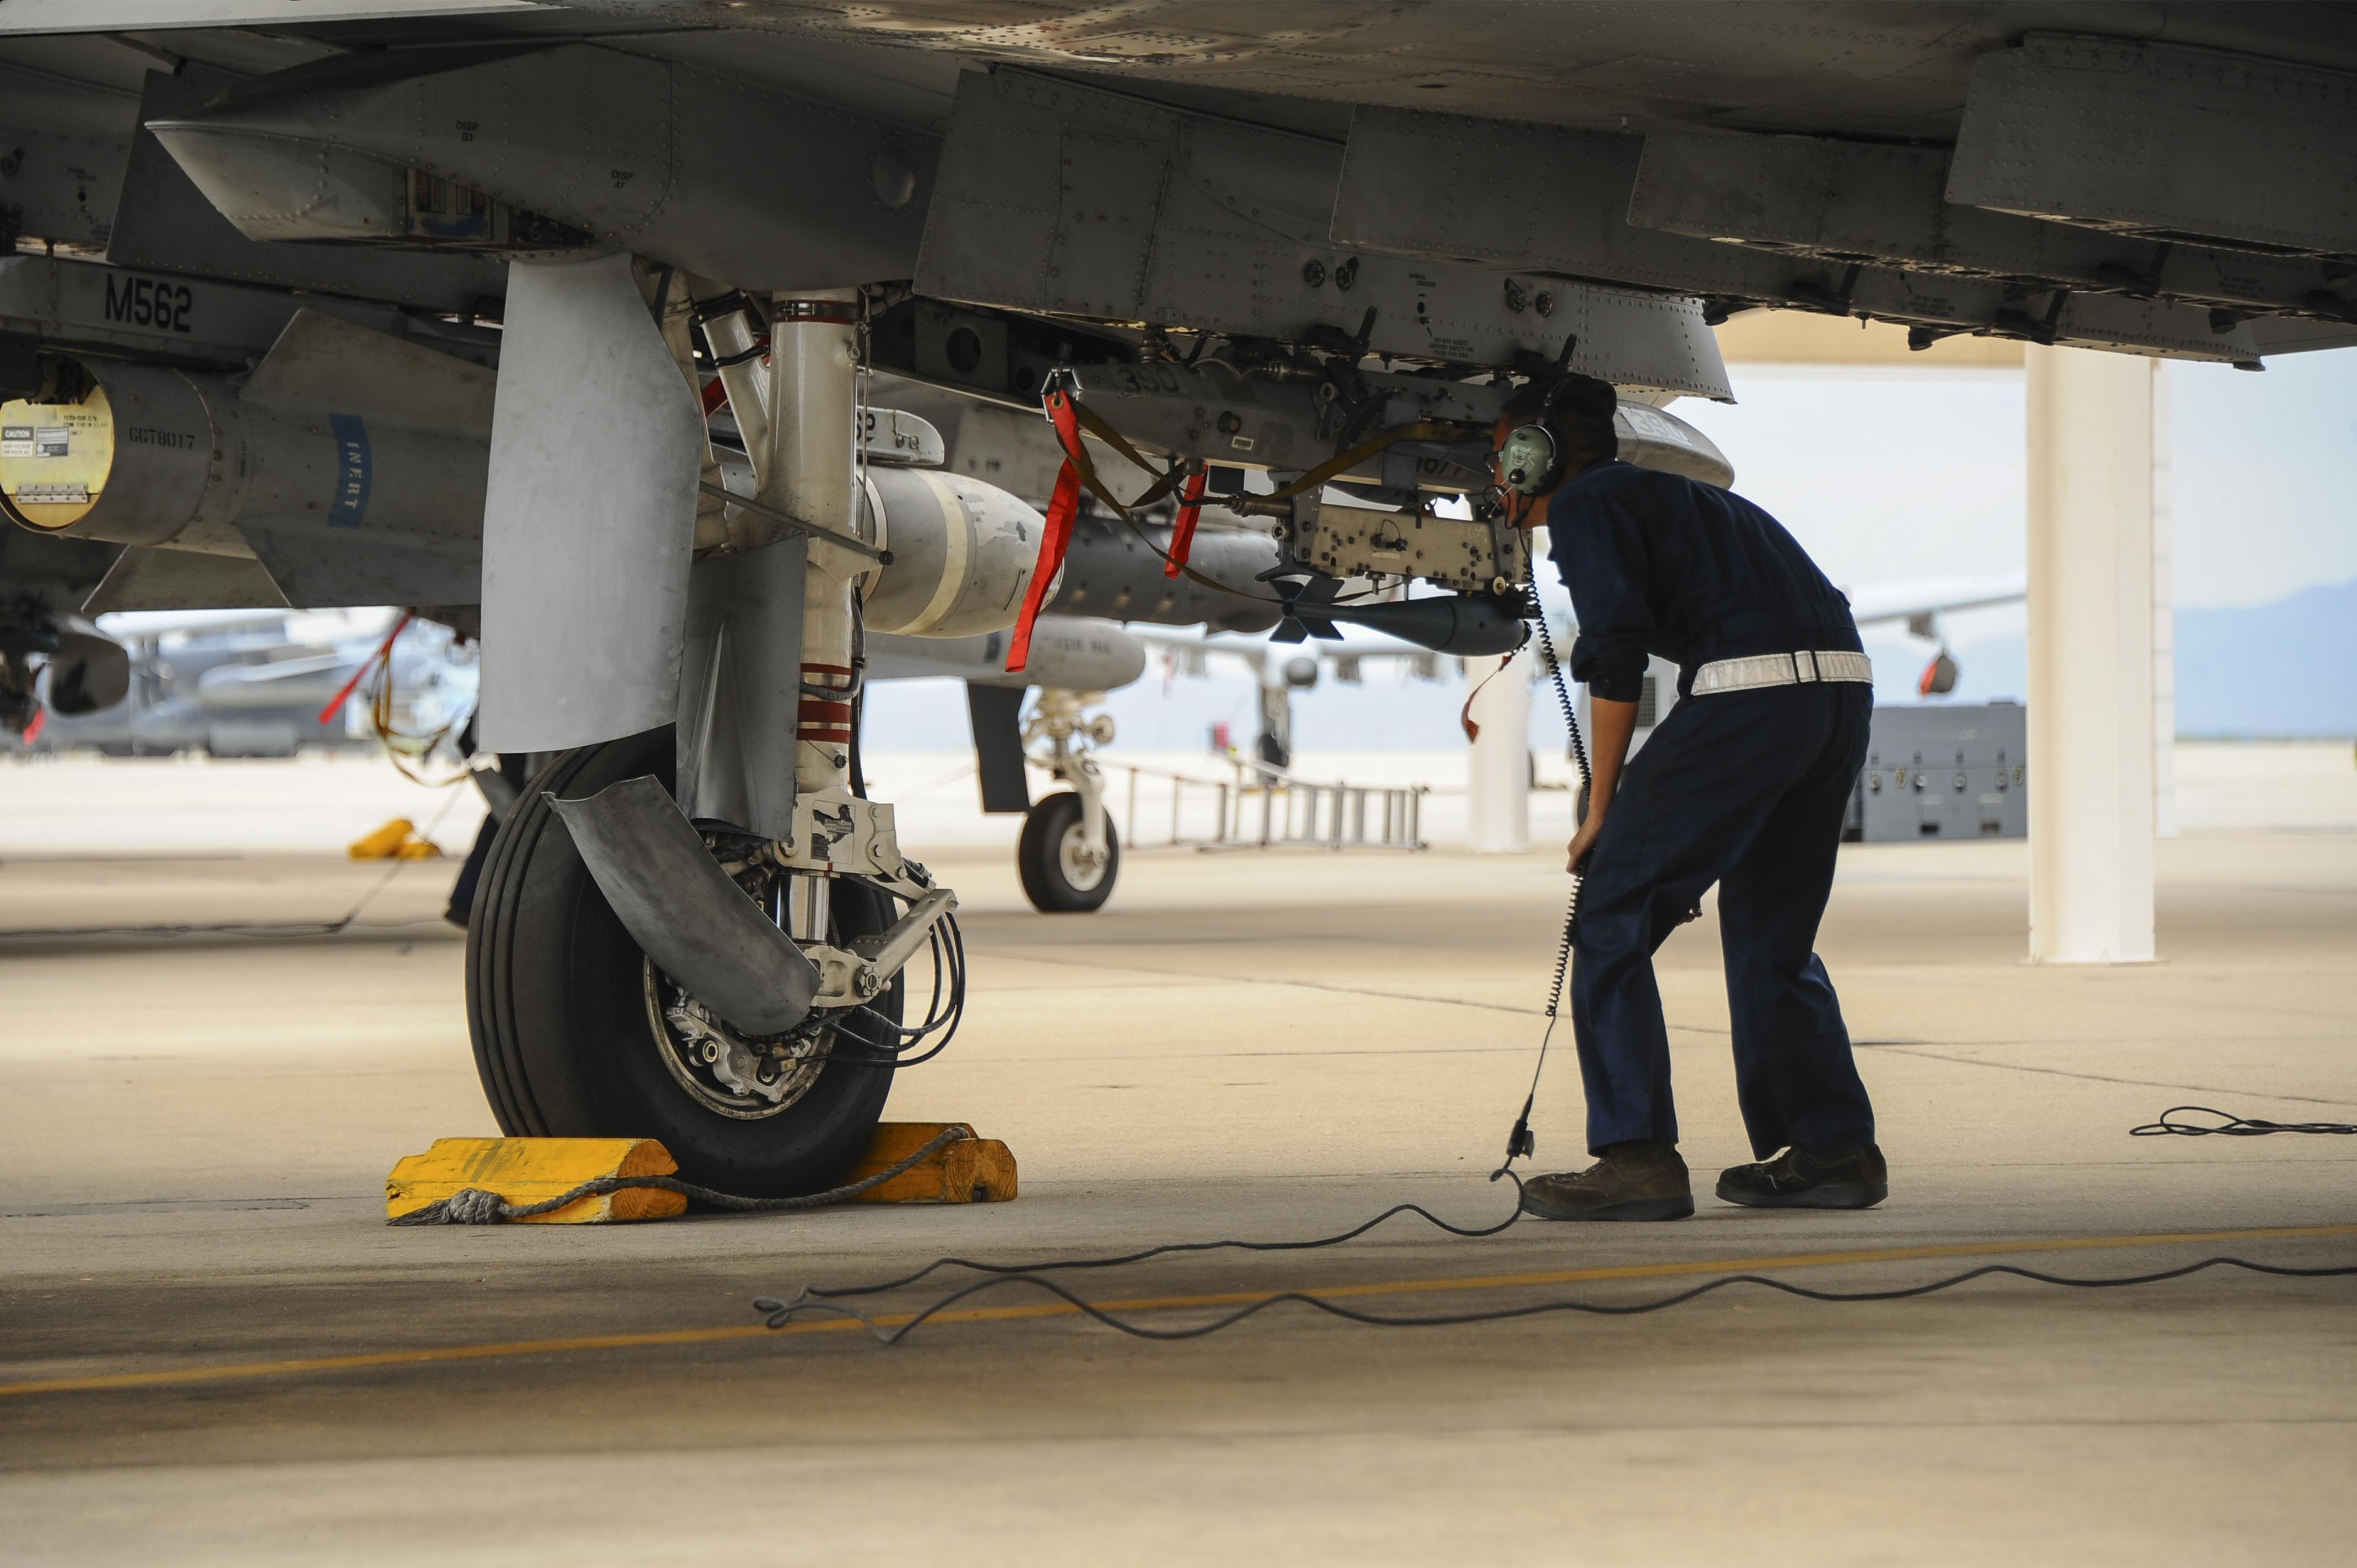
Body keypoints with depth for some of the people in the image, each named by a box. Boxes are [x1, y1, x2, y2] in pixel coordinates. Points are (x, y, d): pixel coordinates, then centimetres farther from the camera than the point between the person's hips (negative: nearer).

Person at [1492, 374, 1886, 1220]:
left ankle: (1636, 1156, -7)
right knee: (1770, 929, 21)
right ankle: (1833, 1148, 17)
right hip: (1845, 685, 9)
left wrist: (1601, 810, 0)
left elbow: (1616, 655, -6)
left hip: (1751, 690, -9)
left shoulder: (1584, 505, 6)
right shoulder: (1672, 493, 33)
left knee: (1611, 914, -1)